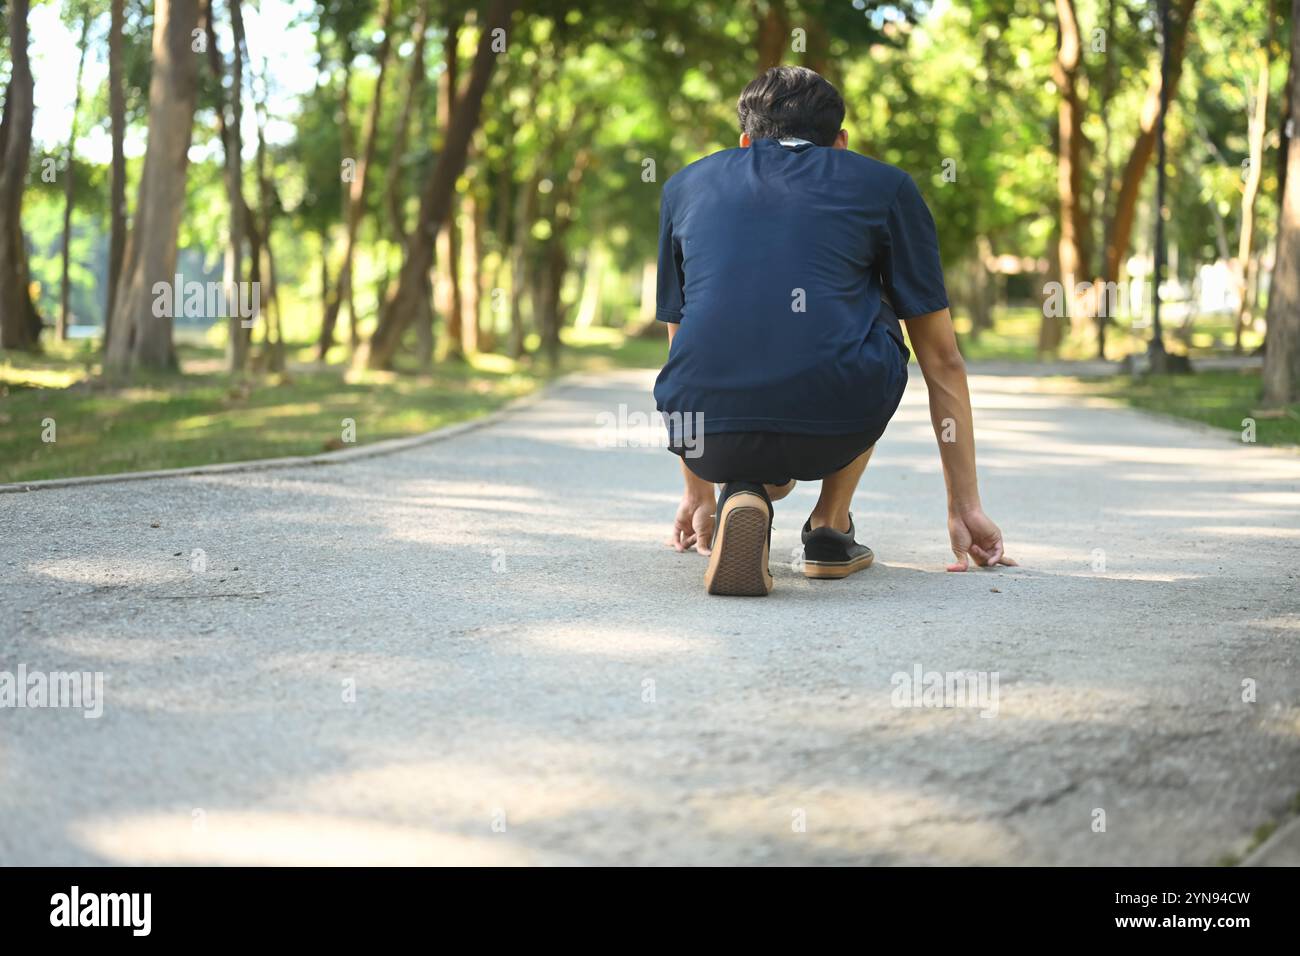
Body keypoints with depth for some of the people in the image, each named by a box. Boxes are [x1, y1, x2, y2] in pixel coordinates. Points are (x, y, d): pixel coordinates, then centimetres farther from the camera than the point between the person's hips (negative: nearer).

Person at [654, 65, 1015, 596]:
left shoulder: (685, 185, 26)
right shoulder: (885, 186, 20)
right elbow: (942, 359, 23)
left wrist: (698, 492, 47)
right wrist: (965, 505, 32)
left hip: (711, 436, 2)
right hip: (831, 431, -2)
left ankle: (746, 493, 9)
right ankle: (830, 526, 23)